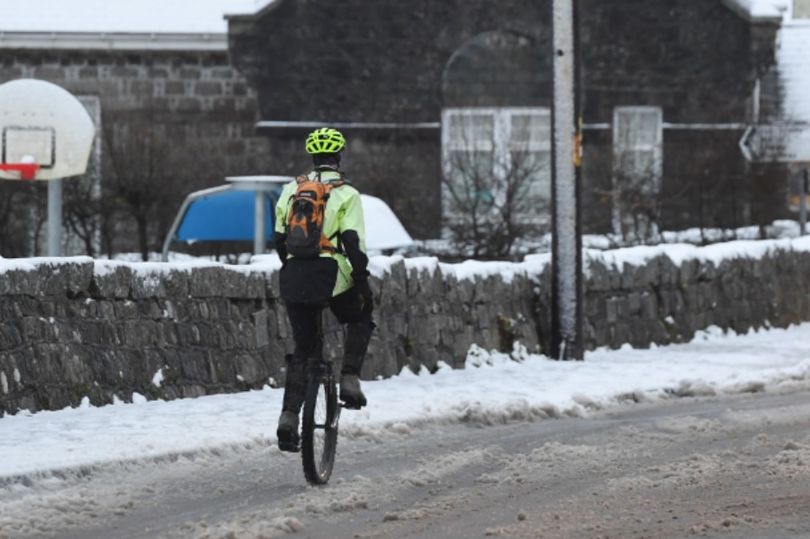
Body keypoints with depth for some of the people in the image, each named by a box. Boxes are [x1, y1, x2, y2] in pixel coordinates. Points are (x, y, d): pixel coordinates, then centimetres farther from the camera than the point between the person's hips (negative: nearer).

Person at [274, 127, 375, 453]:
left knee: (304, 349, 14)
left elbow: (280, 240, 15)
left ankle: (289, 417, 3)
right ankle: (350, 382, 6)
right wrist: (364, 285, -6)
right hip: (330, 276, -4)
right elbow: (353, 243, -10)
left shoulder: (291, 190, 12)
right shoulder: (346, 194, -2)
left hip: (293, 278, 4)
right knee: (360, 321, 25)